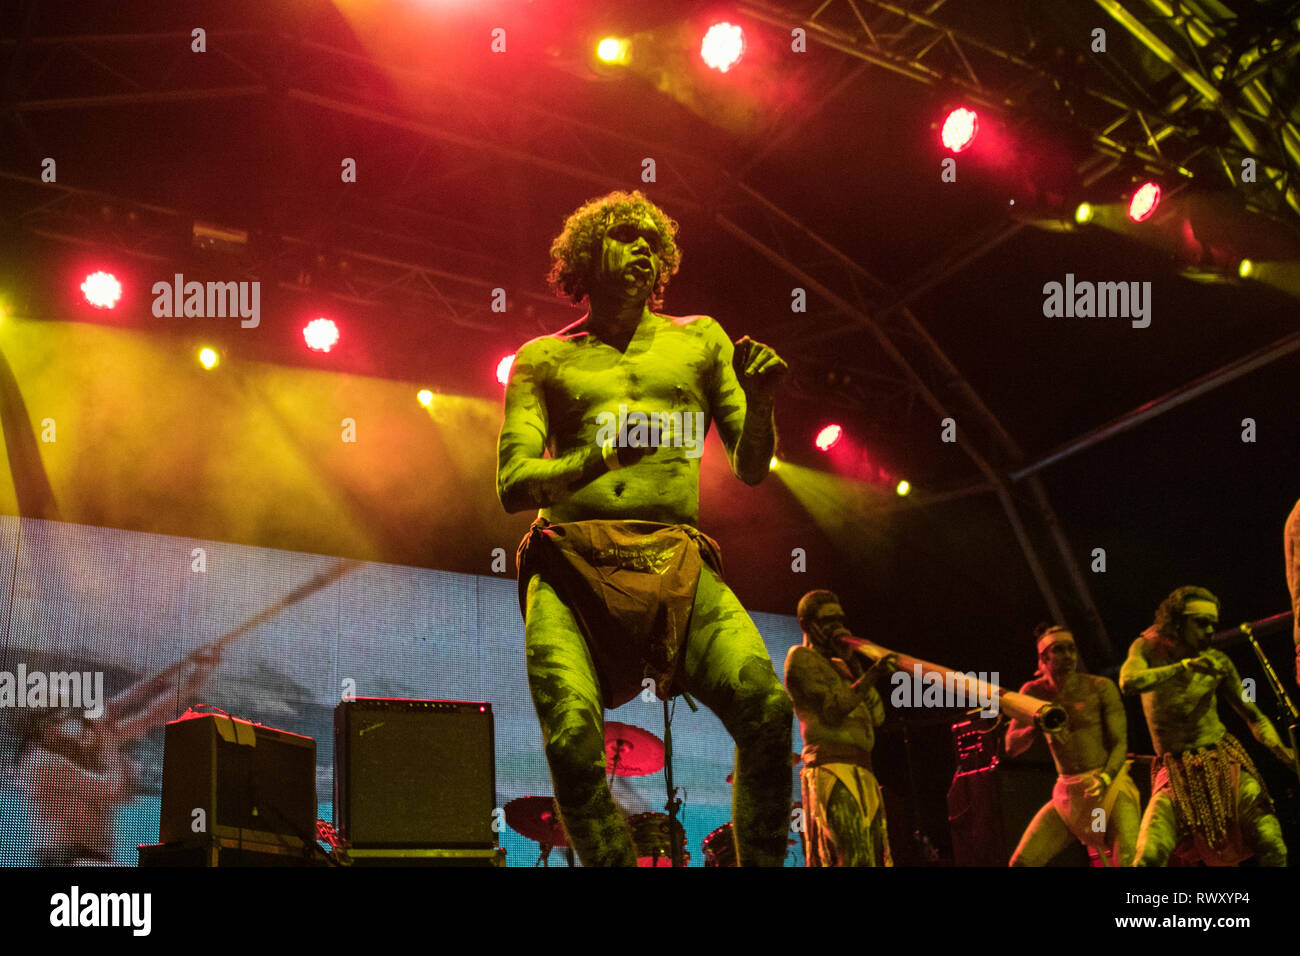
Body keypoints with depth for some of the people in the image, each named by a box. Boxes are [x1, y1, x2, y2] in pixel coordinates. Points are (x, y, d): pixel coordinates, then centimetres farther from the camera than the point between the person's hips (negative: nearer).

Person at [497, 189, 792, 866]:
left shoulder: (699, 341, 22)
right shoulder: (544, 360, 17)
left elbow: (751, 469, 20)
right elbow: (512, 486, 6)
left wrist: (759, 403, -2)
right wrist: (599, 460, -13)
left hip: (677, 566, 1)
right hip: (570, 566, -1)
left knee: (767, 707, -26)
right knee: (573, 738, -27)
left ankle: (762, 866, -11)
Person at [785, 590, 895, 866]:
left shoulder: (840, 667, 29)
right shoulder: (800, 658, 5)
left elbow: (877, 716, 16)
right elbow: (831, 711, -10)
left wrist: (856, 666, 11)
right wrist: (871, 676, -15)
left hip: (862, 773, 9)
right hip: (832, 767, -9)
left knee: (876, 858, 0)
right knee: (855, 858, -23)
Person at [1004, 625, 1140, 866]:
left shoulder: (1100, 688, -3)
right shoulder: (1033, 692, 6)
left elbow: (1120, 743, -5)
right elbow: (1012, 746, 3)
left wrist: (1104, 779, -24)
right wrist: (1035, 728, -19)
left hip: (1110, 786, -4)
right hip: (1067, 796, 4)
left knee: (1129, 861, -25)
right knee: (1021, 863, -8)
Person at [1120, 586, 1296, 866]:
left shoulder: (1217, 662, 4)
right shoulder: (1147, 649, 2)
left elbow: (1253, 716, 8)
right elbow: (1128, 682, -20)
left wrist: (1282, 750, -12)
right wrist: (1185, 666, -24)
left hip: (1225, 763, 1)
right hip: (1176, 776, -1)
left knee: (1272, 849, -14)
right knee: (1149, 856, -21)